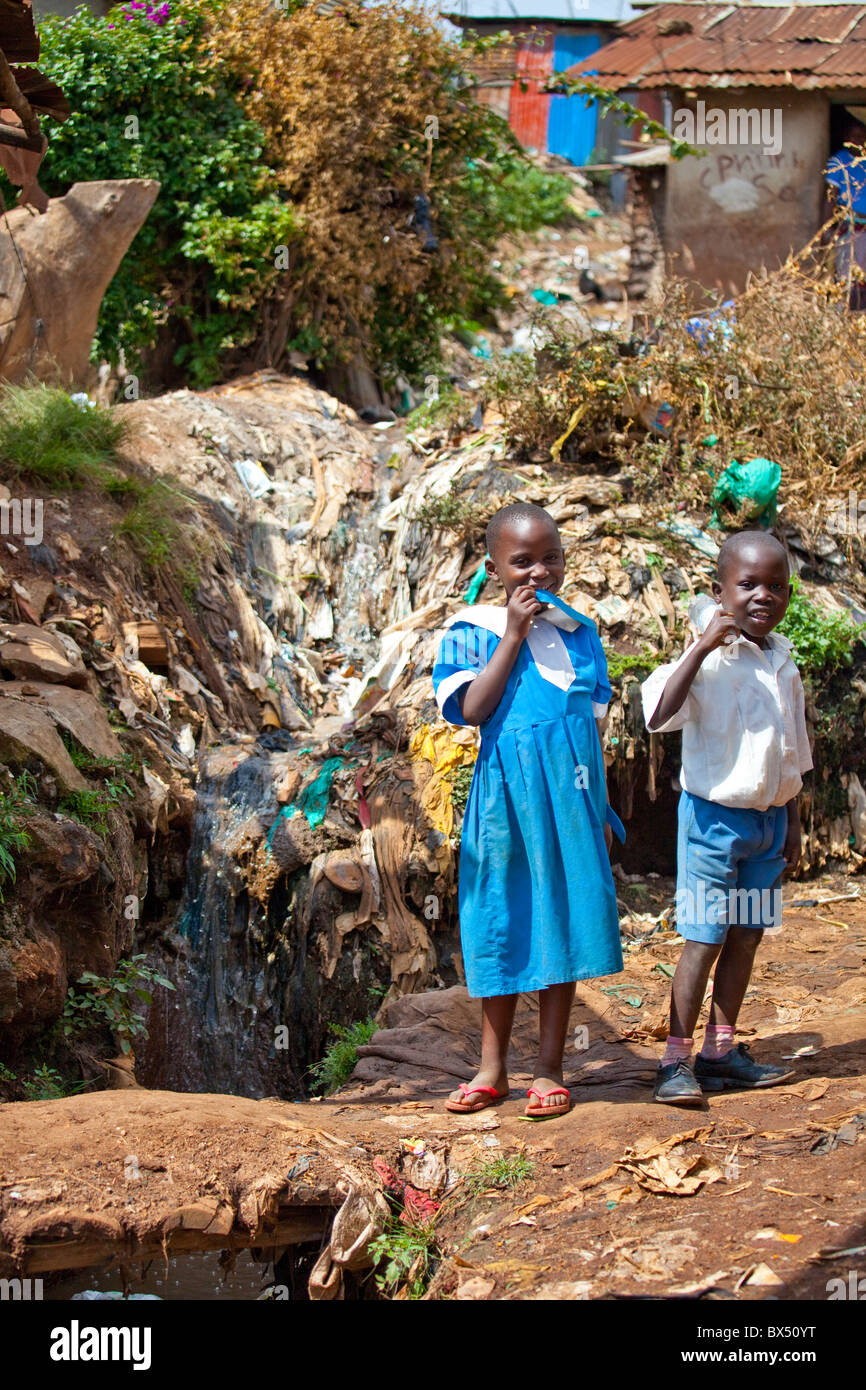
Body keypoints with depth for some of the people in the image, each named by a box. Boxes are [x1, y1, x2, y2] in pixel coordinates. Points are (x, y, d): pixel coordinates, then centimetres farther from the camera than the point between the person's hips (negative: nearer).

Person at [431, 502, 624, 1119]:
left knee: (561, 922, 3)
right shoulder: (475, 630, -2)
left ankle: (550, 1070, 12)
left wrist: (601, 808, 10)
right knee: (503, 928, 6)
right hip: (506, 793, -2)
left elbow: (594, 724, 12)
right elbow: (472, 709, -15)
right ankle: (493, 1069, 18)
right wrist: (513, 636, -16)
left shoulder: (579, 632, 7)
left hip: (570, 795, 2)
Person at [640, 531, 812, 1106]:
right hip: (716, 815, -6)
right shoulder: (709, 661, -14)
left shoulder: (785, 666, 7)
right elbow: (659, 714, -31)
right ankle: (676, 1062, 2)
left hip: (768, 818, 7)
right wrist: (704, 646, -33)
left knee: (747, 934, 12)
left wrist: (792, 822, 17)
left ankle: (721, 1049, 23)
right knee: (704, 939, -4)